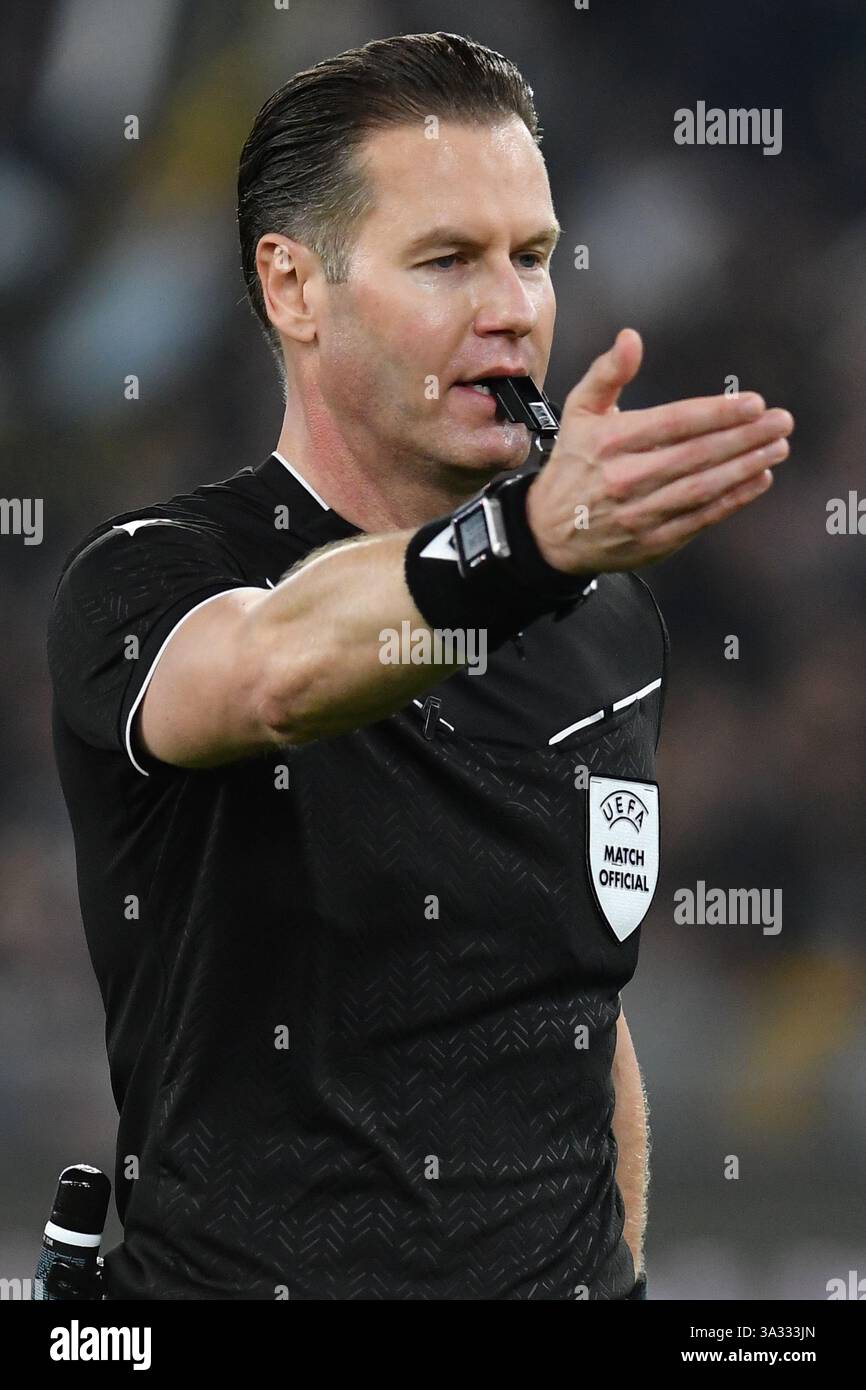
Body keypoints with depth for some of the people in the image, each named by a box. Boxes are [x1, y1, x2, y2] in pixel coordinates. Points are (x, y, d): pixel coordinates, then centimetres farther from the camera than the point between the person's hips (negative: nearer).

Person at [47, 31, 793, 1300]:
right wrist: (525, 543, -52)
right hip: (248, 1273, -5)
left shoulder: (614, 624, 7)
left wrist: (620, 1270, 11)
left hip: (570, 1279, 5)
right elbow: (278, 672, -36)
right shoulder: (151, 585, -12)